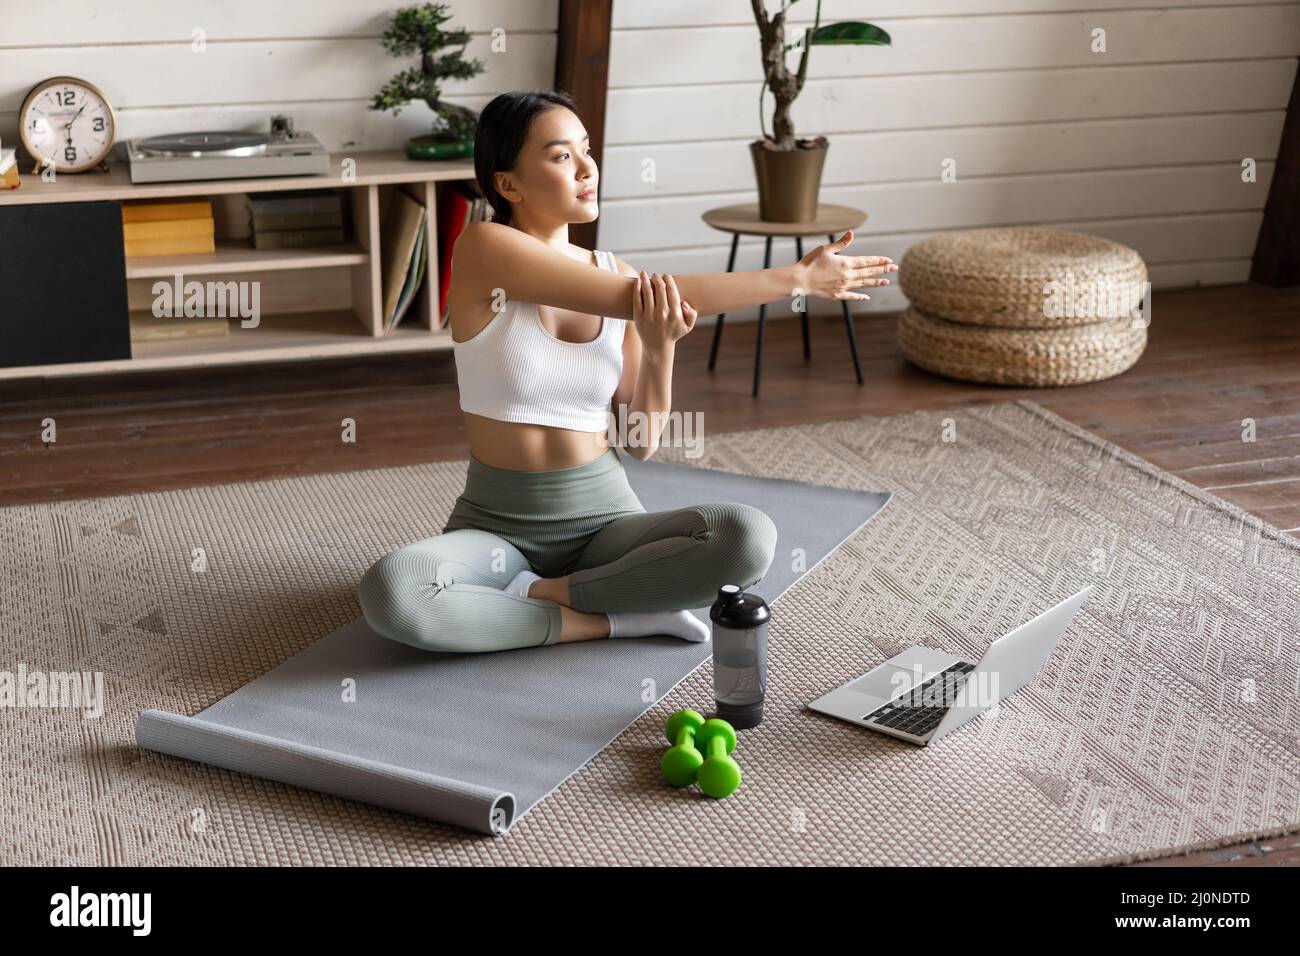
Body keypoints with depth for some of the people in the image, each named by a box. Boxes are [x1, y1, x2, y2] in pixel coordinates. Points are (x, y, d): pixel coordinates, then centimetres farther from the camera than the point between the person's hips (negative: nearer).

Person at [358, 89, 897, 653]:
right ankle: (617, 619, -18)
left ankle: (541, 593, -10)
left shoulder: (616, 275, 2)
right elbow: (635, 300, -19)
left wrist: (660, 350, -17)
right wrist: (798, 279, -14)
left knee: (749, 538, -26)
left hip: (604, 516, 3)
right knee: (389, 593, -35)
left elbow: (642, 443, 2)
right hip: (496, 524, -3)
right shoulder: (484, 247, -12)